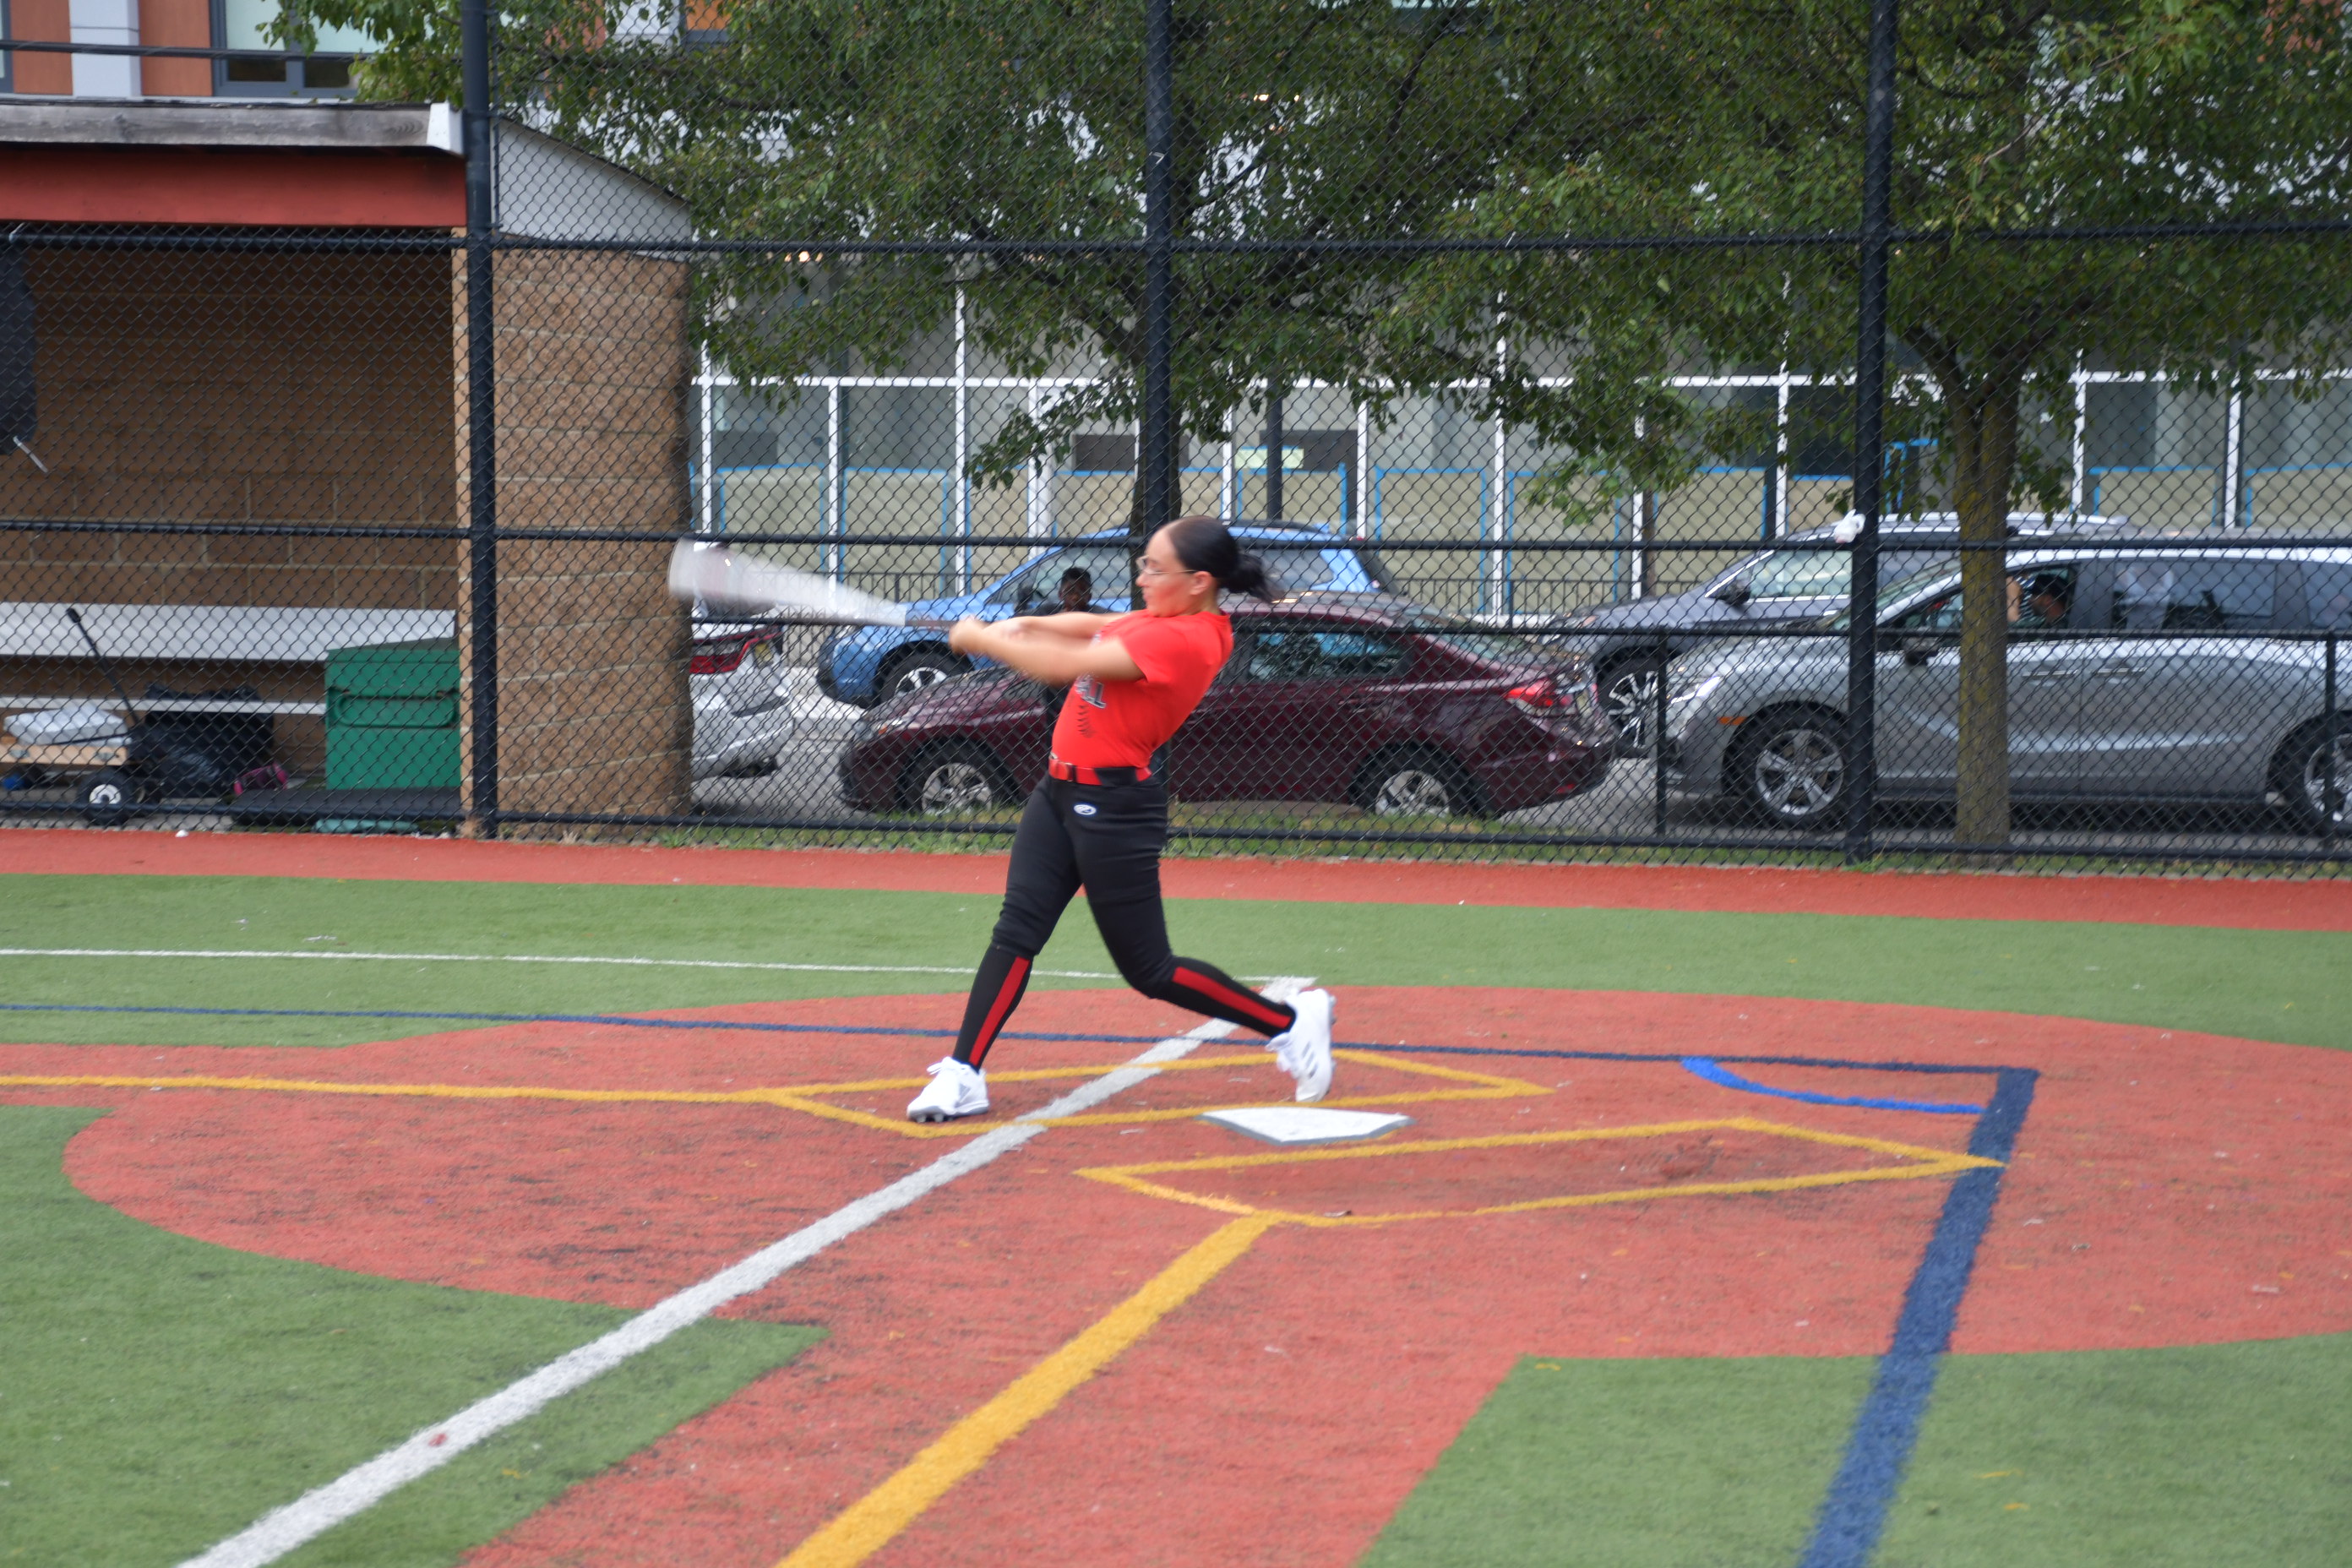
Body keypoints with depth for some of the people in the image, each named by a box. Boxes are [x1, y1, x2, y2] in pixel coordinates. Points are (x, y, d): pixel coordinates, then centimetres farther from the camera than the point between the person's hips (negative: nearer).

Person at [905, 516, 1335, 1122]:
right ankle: (963, 1075, -5)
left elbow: (1064, 665, -23)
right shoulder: (1171, 618, 8)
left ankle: (1289, 1021, 16)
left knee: (1149, 971, 0)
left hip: (1113, 805, -9)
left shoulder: (1185, 640, -22)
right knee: (1016, 930, -2)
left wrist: (981, 639, -12)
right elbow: (1093, 627, 20)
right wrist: (1022, 626, 2)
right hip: (1061, 788, 9)